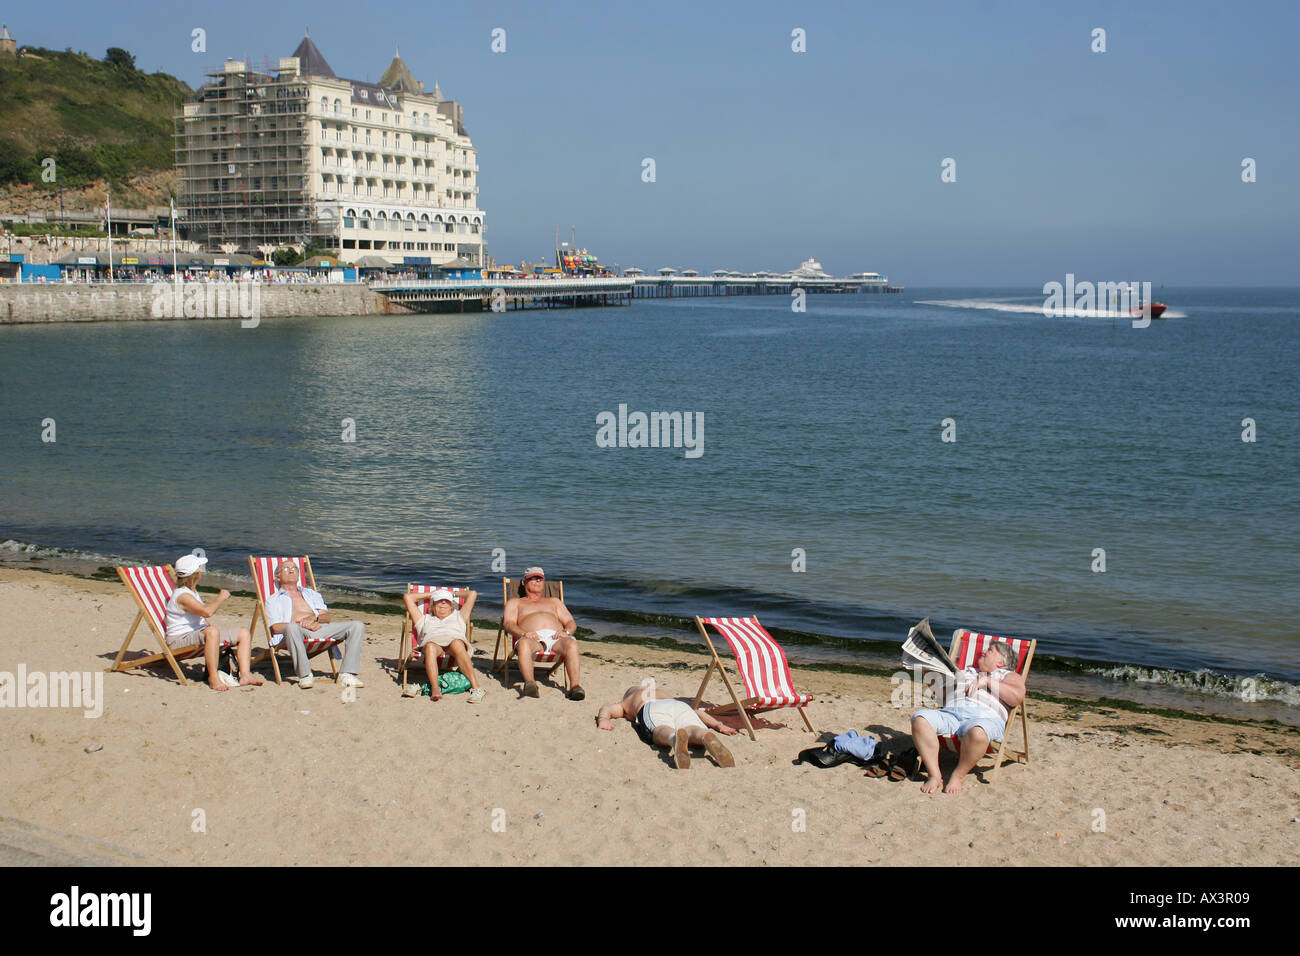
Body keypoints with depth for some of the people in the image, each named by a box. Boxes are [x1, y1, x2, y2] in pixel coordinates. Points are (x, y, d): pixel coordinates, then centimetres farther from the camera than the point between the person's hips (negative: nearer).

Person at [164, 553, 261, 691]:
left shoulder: (193, 593, 18)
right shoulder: (183, 595, -17)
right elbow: (207, 611, -32)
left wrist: (209, 624, 8)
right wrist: (221, 598, -14)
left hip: (197, 634, 10)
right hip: (180, 639, -10)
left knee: (243, 633, 2)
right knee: (212, 632, -43)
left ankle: (245, 675, -13)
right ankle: (213, 678, -40)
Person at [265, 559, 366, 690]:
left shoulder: (311, 593, 35)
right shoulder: (274, 600, 22)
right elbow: (276, 627, 3)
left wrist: (314, 618, -5)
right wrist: (301, 624, -13)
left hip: (320, 628, 4)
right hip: (300, 632, -4)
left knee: (357, 626, -18)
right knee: (292, 628, -43)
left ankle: (347, 674, -26)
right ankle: (305, 674, -31)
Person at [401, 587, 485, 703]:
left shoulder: (458, 617, 42)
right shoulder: (425, 619, 41)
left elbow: (473, 594, 46)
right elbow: (407, 597, 44)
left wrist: (454, 594, 54)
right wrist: (429, 595, 50)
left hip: (455, 639, 0)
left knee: (457, 645, -39)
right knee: (430, 646, -39)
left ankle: (476, 688, -53)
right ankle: (434, 689, -56)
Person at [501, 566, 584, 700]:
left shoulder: (554, 601, 39)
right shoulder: (515, 602, 33)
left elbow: (571, 622, 26)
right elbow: (509, 624, 13)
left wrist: (566, 631, -1)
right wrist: (524, 633, -11)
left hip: (555, 638, 2)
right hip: (532, 638, -2)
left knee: (571, 644, -36)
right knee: (524, 644, -41)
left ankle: (575, 685, -52)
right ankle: (529, 683, -59)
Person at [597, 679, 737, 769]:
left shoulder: (625, 703, 42)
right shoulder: (667, 695, 47)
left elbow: (606, 708, 23)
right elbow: (698, 710, 35)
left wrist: (603, 719, 4)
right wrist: (719, 725, 27)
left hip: (653, 710, -2)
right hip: (681, 706, 2)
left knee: (663, 733, -33)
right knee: (693, 731, -28)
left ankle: (675, 738, -69)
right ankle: (708, 739, -64)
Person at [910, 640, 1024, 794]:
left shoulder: (1008, 676, 24)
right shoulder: (965, 672, 40)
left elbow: (1017, 696, 2)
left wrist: (987, 681, 1)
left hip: (984, 716, -4)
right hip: (950, 713, 4)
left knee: (977, 733, -43)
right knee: (920, 719, -28)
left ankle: (958, 775, -19)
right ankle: (934, 774, -24)